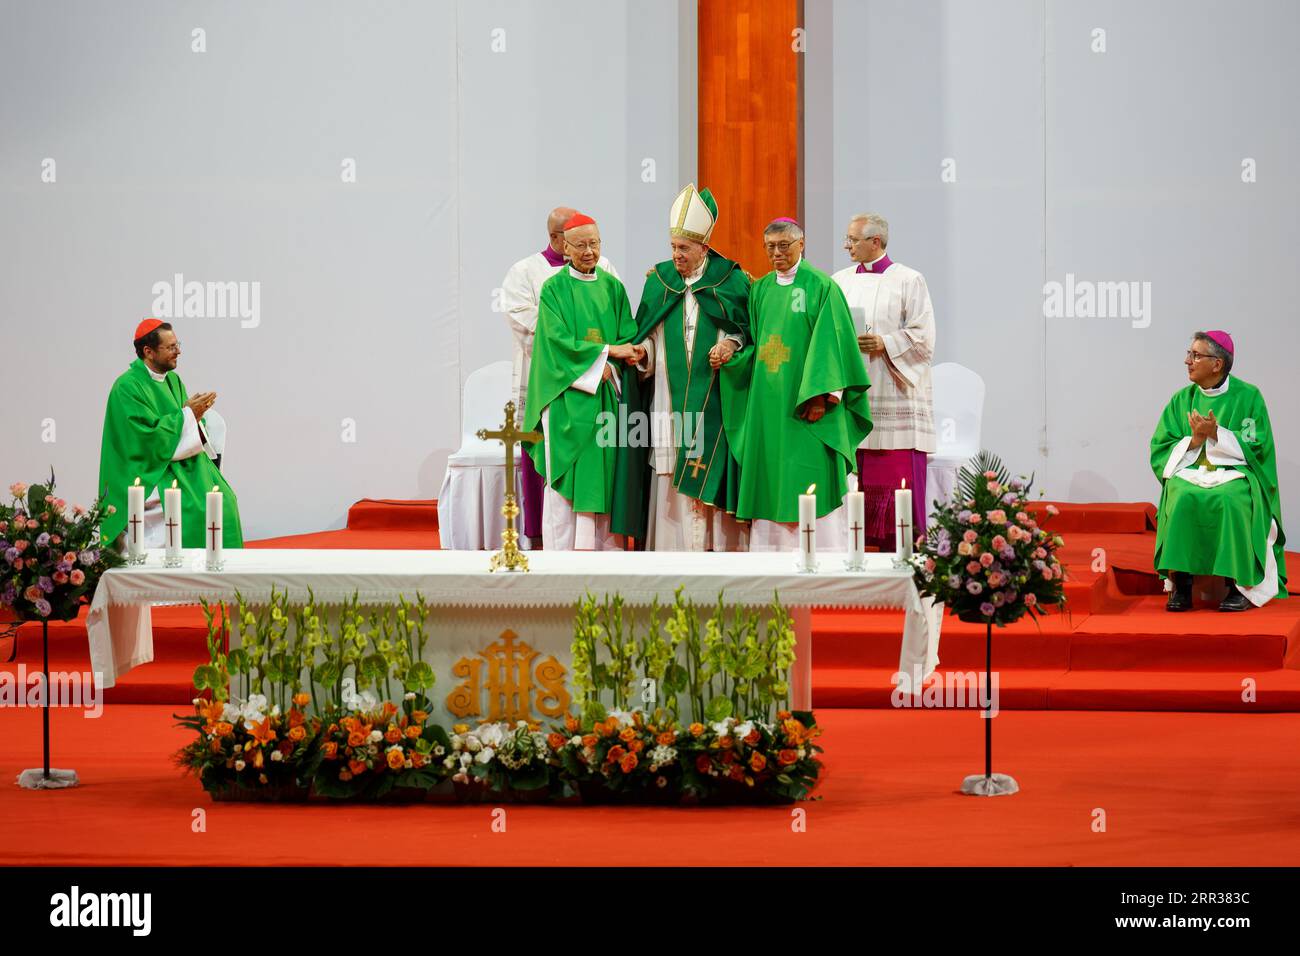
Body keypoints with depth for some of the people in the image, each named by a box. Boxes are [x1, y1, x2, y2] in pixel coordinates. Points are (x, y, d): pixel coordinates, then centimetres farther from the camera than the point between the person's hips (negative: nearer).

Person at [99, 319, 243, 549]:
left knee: (223, 502, -12)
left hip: (185, 467, 8)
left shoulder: (173, 380, 13)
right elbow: (149, 435, -20)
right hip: (151, 473, -8)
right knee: (190, 507, -27)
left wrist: (195, 412, -9)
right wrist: (188, 414, -16)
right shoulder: (127, 387, -13)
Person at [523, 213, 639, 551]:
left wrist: (607, 368, -12)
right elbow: (558, 340, -11)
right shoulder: (554, 289, -1)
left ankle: (605, 547, 4)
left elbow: (628, 337, 7)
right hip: (567, 394, -4)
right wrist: (606, 352, -14)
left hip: (605, 394, 4)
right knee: (565, 472, -5)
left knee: (605, 470, 1)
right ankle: (560, 551, -2)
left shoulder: (613, 287, 11)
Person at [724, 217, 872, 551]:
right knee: (769, 482, 4)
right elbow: (754, 342, 16)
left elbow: (830, 342, -9)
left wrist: (822, 395, -17)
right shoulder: (760, 289, 14)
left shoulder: (820, 286, -3)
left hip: (806, 401, -5)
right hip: (766, 400, 5)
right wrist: (730, 355, -6)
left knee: (809, 480, -7)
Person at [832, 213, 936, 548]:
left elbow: (923, 336, -3)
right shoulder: (839, 281, 15)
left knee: (895, 480, -6)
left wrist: (885, 343, -15)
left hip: (893, 399, -4)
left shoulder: (908, 281, 1)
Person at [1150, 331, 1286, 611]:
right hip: (1189, 472, 2)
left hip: (1235, 475, -2)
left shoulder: (1248, 396, 1)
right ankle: (1180, 585, -28)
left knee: (1230, 500, -36)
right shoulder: (1181, 400, 10)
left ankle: (1240, 586, -26)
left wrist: (1216, 434, -16)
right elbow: (1159, 451, 7)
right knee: (1182, 498, -32)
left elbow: (1258, 448, -4)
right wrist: (1194, 441, -12)